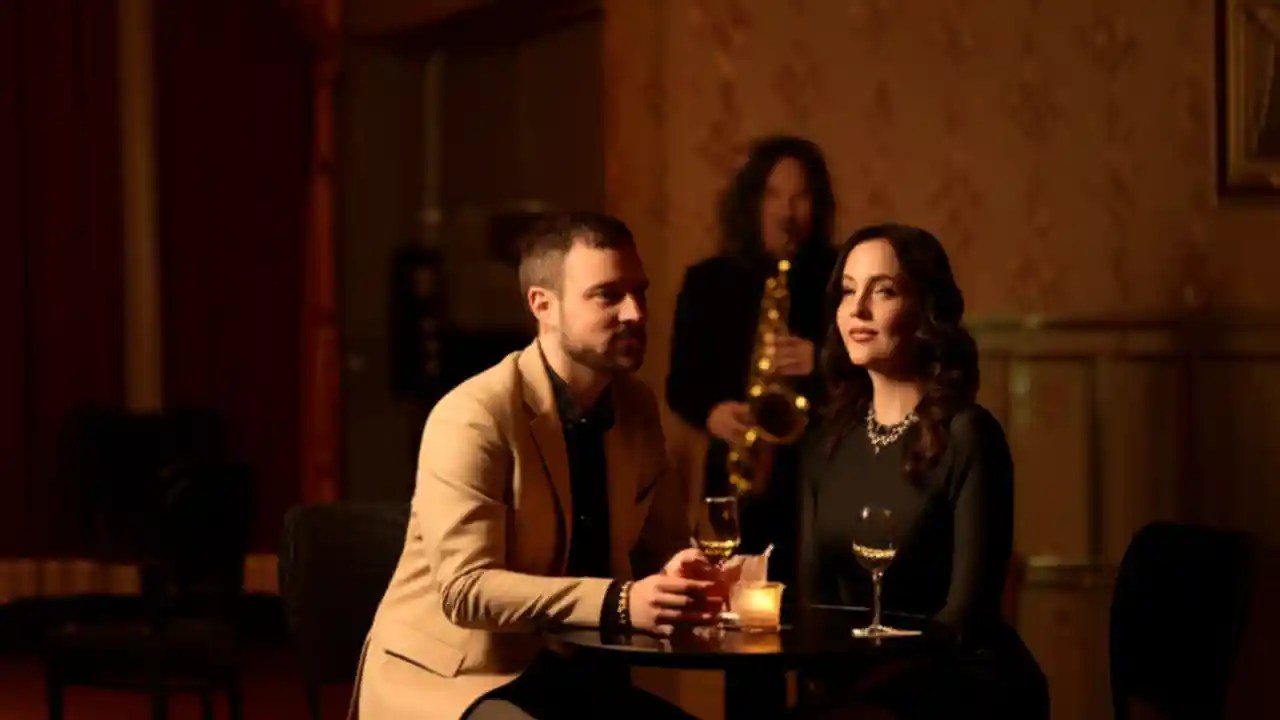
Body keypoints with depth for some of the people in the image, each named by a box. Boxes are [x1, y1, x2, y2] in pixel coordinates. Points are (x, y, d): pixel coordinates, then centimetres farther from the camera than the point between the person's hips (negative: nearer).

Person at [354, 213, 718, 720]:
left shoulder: (637, 408, 5)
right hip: (449, 674, -7)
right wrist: (619, 603, -35)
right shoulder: (473, 417, -17)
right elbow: (464, 589, -25)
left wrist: (681, 577, -13)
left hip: (557, 673, 7)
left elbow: (663, 547, 13)